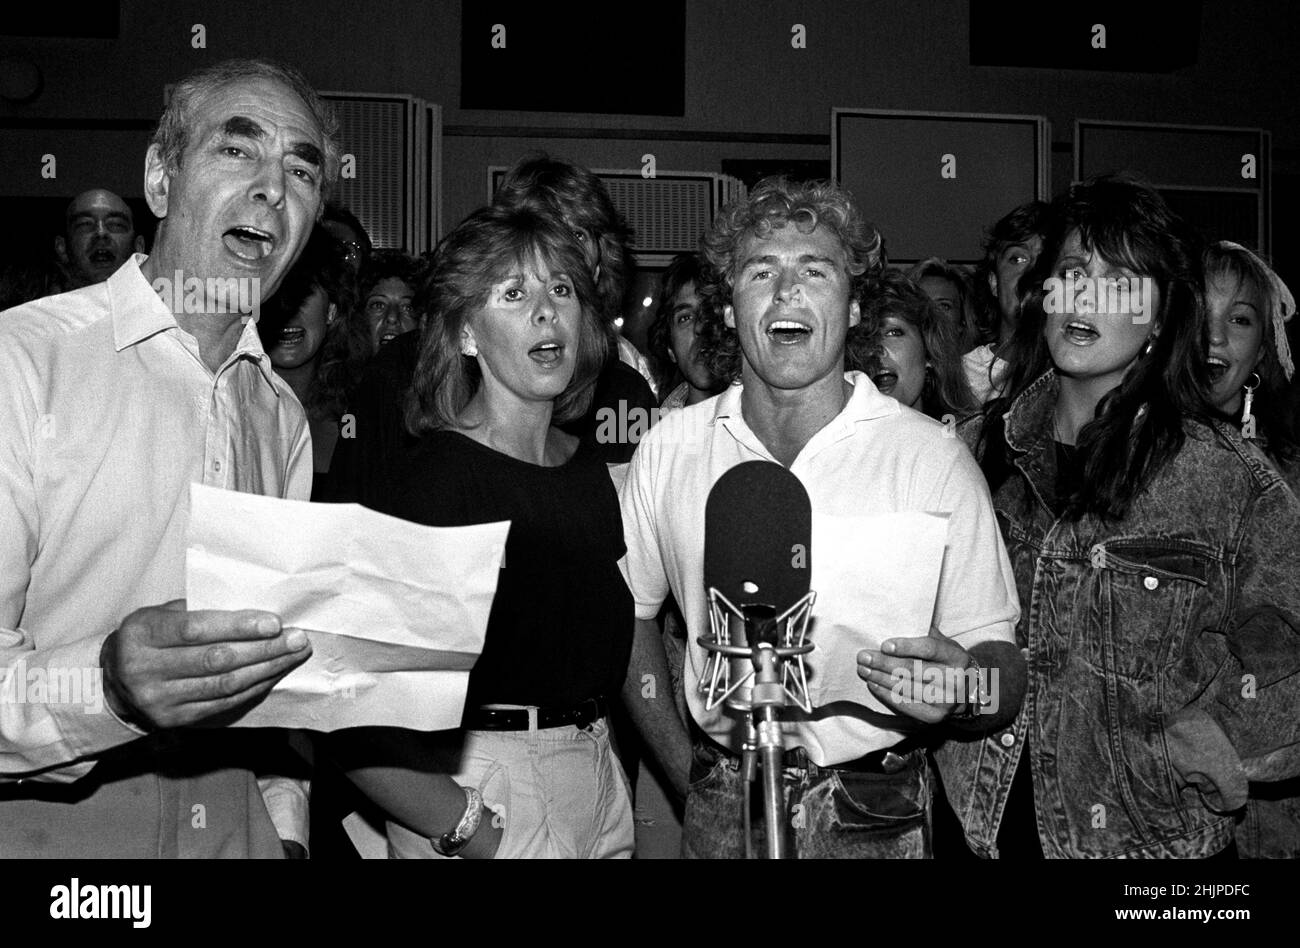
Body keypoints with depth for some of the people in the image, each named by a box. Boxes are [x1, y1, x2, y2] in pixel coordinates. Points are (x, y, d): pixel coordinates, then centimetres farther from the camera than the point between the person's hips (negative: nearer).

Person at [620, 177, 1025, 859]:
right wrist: (686, 769, 5)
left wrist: (956, 690, -29)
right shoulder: (668, 450, -4)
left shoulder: (932, 457, -11)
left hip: (875, 819, -1)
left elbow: (1000, 664, -8)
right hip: (720, 813, 2)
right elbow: (629, 606, 9)